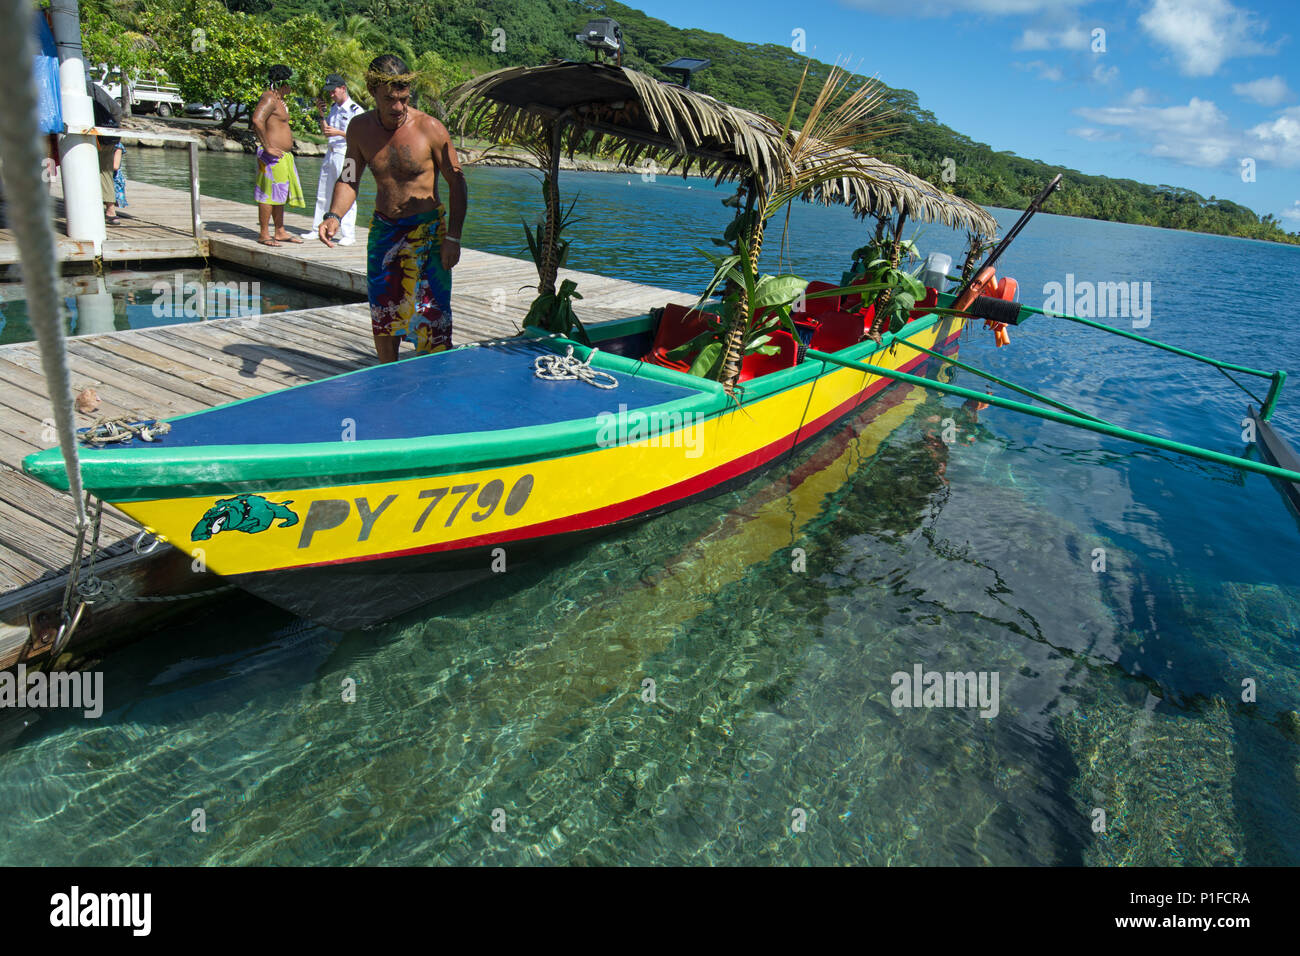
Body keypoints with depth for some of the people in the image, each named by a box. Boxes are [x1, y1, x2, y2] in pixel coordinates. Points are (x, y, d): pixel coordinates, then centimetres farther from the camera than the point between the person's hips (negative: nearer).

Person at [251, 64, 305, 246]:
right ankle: (264, 234, -5)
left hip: (284, 155, 10)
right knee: (270, 192, -8)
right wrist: (267, 147, -27)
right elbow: (257, 120, -26)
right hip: (272, 155, -10)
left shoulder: (278, 99, 20)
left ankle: (280, 232, 21)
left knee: (281, 193, 14)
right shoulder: (269, 98, -12)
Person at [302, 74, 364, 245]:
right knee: (323, 193, 12)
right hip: (331, 154, 8)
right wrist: (322, 115, 6)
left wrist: (339, 133, -19)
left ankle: (348, 234, -5)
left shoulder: (356, 110, -7)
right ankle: (318, 229, 21)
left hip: (347, 155, -8)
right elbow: (325, 131, 22)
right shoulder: (334, 108, 16)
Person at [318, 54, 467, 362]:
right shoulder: (360, 128, -1)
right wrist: (334, 216, -9)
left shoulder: (430, 129, -14)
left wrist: (453, 238, -14)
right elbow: (349, 178, 9)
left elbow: (457, 183, -9)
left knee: (429, 312, -11)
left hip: (427, 230, -4)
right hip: (383, 229, 5)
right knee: (382, 313, 10)